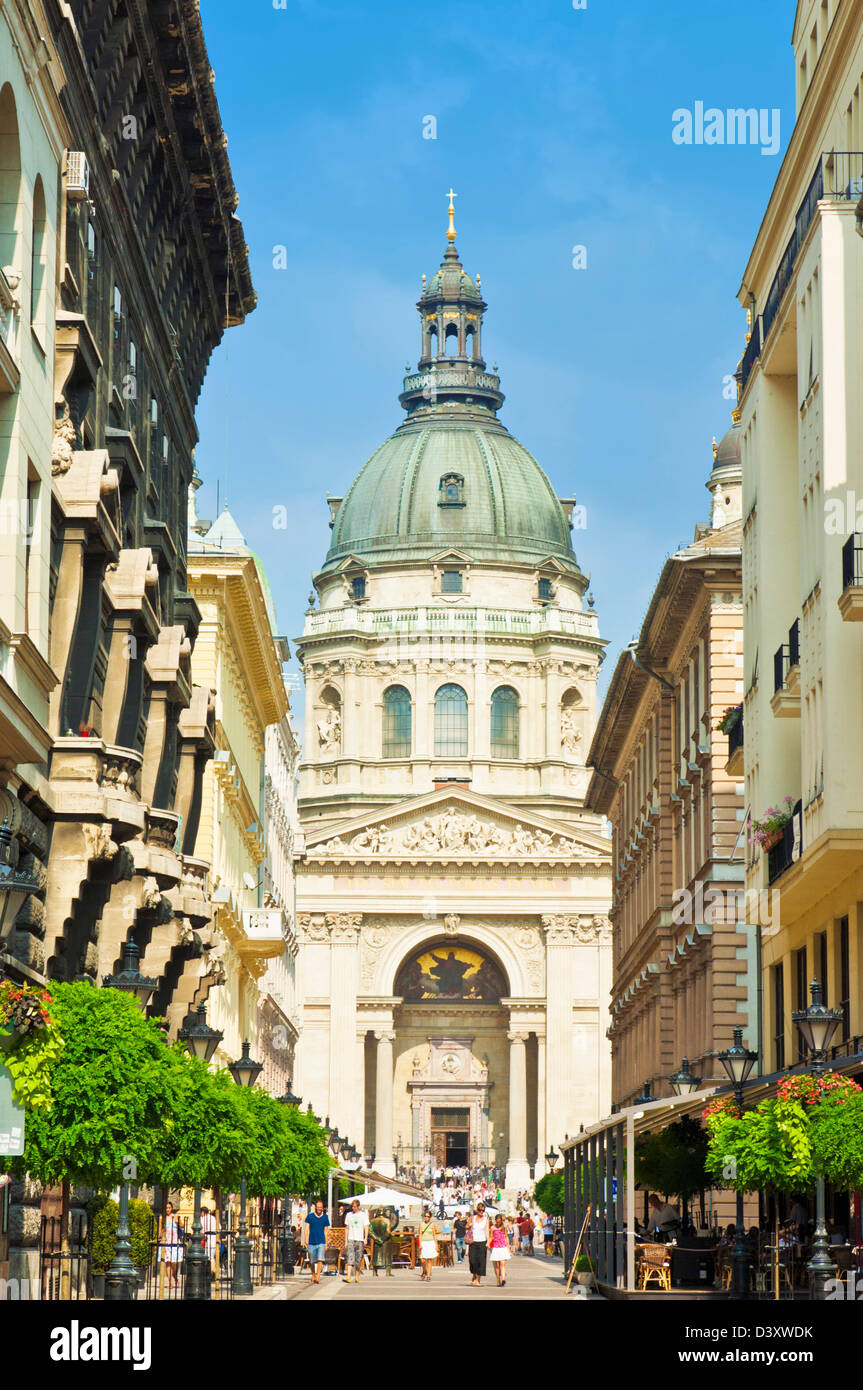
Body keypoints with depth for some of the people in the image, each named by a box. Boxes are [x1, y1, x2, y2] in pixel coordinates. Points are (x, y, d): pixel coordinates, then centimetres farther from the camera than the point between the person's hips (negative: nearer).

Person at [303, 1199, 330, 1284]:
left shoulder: (325, 1217, 7)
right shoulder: (310, 1216, 4)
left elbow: (325, 1231, 12)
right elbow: (306, 1228, 2)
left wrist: (326, 1243, 12)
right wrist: (305, 1240, -9)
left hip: (321, 1242, -1)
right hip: (311, 1242, 1)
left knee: (320, 1260, -14)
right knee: (312, 1261, 8)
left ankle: (317, 1278, -18)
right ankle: (313, 1276, 26)